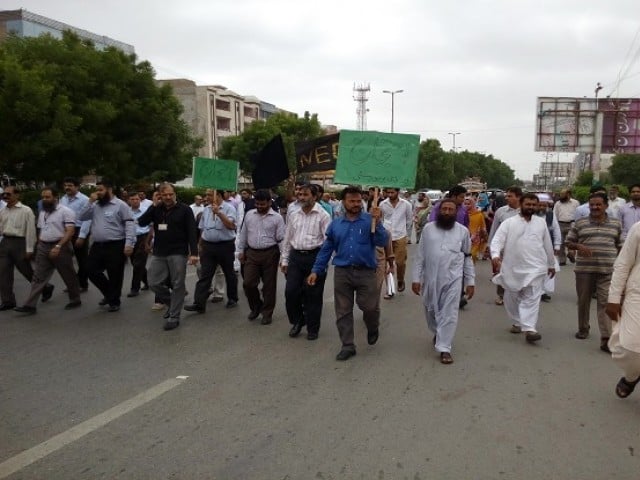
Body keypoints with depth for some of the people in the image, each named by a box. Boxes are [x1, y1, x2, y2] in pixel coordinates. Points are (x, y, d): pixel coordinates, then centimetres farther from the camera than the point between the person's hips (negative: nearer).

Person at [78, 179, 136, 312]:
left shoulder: (120, 205, -7)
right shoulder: (95, 205, 13)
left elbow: (130, 225, -13)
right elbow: (82, 217, 8)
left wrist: (129, 244, -22)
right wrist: (90, 201, -2)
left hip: (115, 246, -7)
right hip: (97, 246, 7)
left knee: (115, 275, 2)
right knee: (92, 270, 9)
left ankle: (114, 301, 18)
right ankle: (109, 293, 28)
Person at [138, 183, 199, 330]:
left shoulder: (184, 209, -4)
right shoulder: (156, 209, 8)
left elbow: (192, 232, -8)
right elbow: (141, 222, -5)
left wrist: (194, 253, -17)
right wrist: (154, 205, -10)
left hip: (178, 253, -4)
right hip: (159, 253, 4)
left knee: (177, 285, 0)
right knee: (154, 283, 4)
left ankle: (174, 317, 10)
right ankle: (171, 303, 29)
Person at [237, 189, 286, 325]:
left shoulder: (277, 217, -4)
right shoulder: (249, 215, 7)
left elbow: (281, 238, -4)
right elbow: (243, 234, 14)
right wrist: (241, 251, 13)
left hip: (270, 254, -3)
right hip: (251, 253, 3)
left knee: (269, 285, 5)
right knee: (248, 283, 0)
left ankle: (267, 313, 19)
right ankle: (256, 307, 25)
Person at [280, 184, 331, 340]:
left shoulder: (323, 215, -5)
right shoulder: (294, 215, 11)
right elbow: (287, 239, 16)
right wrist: (284, 260, 13)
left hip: (315, 257, -4)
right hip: (295, 256, 5)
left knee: (313, 295, 4)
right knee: (290, 292, 2)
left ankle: (312, 328, 19)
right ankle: (297, 322, 25)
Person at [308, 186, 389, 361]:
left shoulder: (370, 220, -1)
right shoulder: (335, 224, 8)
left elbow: (382, 242, -12)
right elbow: (326, 249, 12)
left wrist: (377, 222, -24)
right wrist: (316, 271, 8)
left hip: (366, 272, -2)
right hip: (342, 272, 3)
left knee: (369, 307, -5)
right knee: (343, 311, 6)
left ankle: (373, 328, 30)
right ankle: (348, 346, 20)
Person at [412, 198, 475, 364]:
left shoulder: (463, 231, 1)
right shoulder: (428, 228, 1)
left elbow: (468, 257, 7)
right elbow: (420, 255, 3)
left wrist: (470, 281, 4)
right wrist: (416, 278, -1)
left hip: (453, 279, -1)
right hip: (430, 278, 2)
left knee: (449, 313, -2)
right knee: (431, 311, 15)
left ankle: (444, 348, 5)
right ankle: (438, 334, 42)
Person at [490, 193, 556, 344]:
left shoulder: (541, 223, 9)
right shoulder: (509, 223, -1)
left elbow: (547, 244, 17)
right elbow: (497, 240, -11)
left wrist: (551, 264, 22)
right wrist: (495, 255, -30)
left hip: (535, 267, 0)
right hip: (513, 267, 0)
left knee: (531, 299, -8)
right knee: (512, 298, 12)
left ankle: (529, 329, -12)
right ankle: (517, 322, 32)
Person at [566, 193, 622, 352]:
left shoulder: (616, 224, 7)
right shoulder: (580, 223, 3)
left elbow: (620, 245, 14)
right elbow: (569, 242, 8)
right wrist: (579, 246, -13)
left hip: (608, 270, 0)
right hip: (584, 269, 1)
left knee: (605, 303, -6)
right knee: (583, 301, 11)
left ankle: (606, 339, -8)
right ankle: (583, 329, 30)